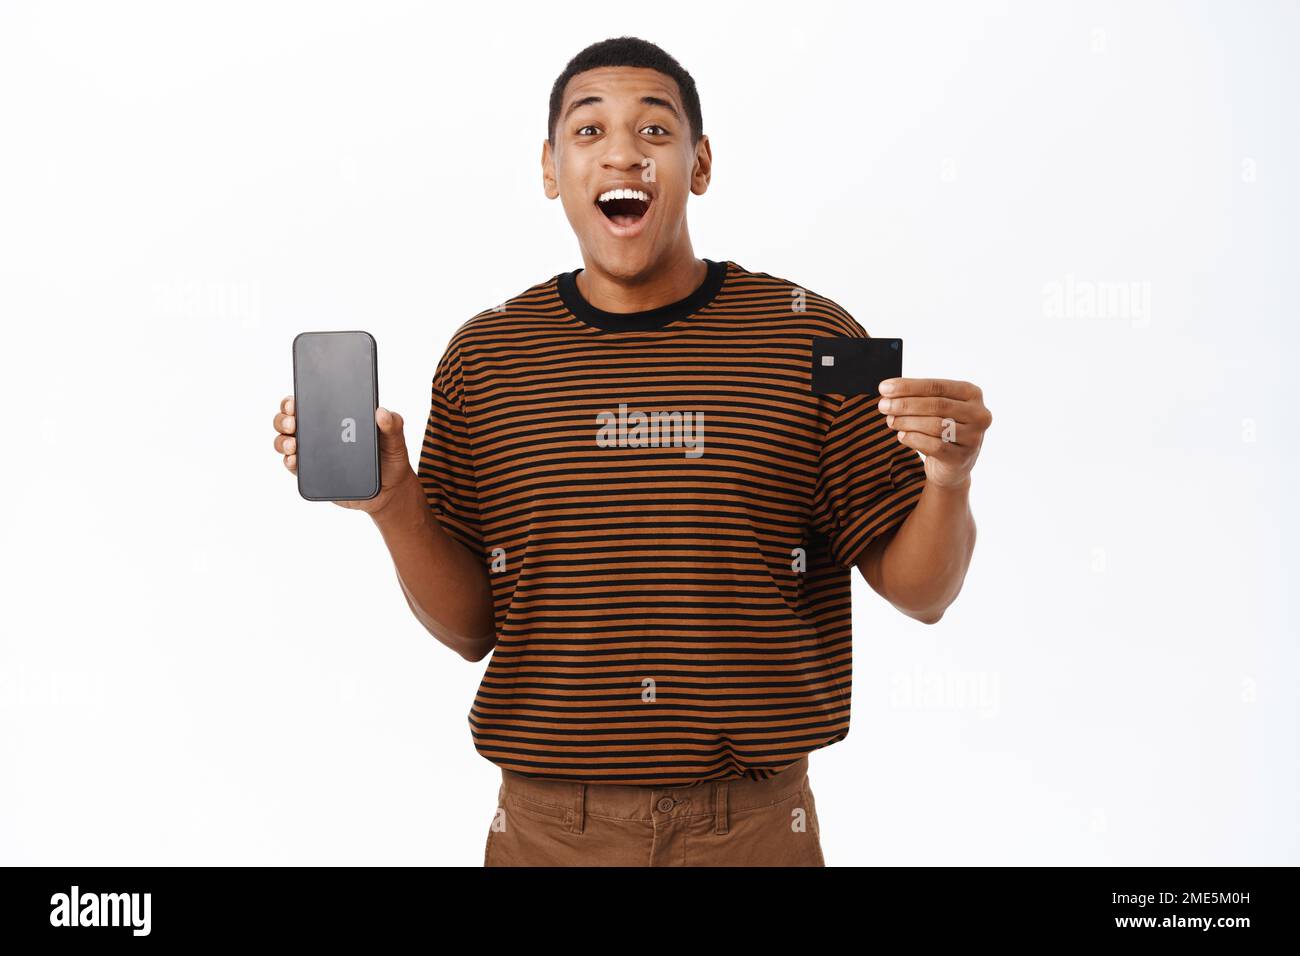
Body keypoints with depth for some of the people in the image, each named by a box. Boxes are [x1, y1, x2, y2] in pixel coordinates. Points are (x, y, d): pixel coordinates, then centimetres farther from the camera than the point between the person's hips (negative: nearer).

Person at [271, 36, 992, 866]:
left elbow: (919, 591, -4)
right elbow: (470, 626, 2)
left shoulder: (809, 337, -5)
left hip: (754, 826, -1)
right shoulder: (484, 357, 1)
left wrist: (949, 483, -24)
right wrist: (394, 503, -14)